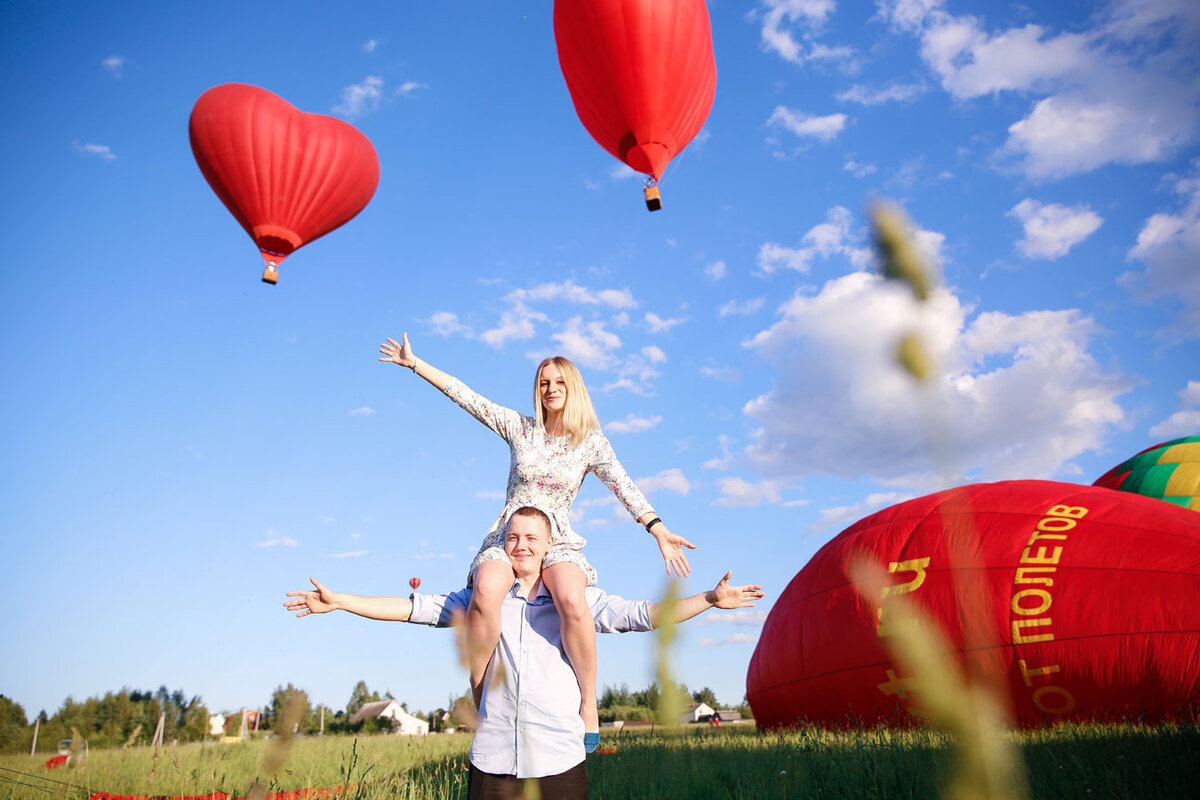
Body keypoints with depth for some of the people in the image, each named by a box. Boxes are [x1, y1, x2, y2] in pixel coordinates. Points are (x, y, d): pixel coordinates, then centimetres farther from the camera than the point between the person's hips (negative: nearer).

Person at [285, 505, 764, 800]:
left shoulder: (579, 600, 6)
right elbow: (416, 608, 6)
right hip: (494, 760, 1)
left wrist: (709, 599, -12)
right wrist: (337, 601, 0)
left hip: (560, 760, -1)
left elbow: (640, 615, -2)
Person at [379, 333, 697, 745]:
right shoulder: (519, 427, 9)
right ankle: (480, 704, -18)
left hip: (557, 542, -1)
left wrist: (659, 530, -13)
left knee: (572, 601, -36)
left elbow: (625, 488, 0)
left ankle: (588, 703, -17)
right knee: (485, 592, -35)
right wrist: (414, 363, 9)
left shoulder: (592, 441, 7)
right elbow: (464, 395, 9)